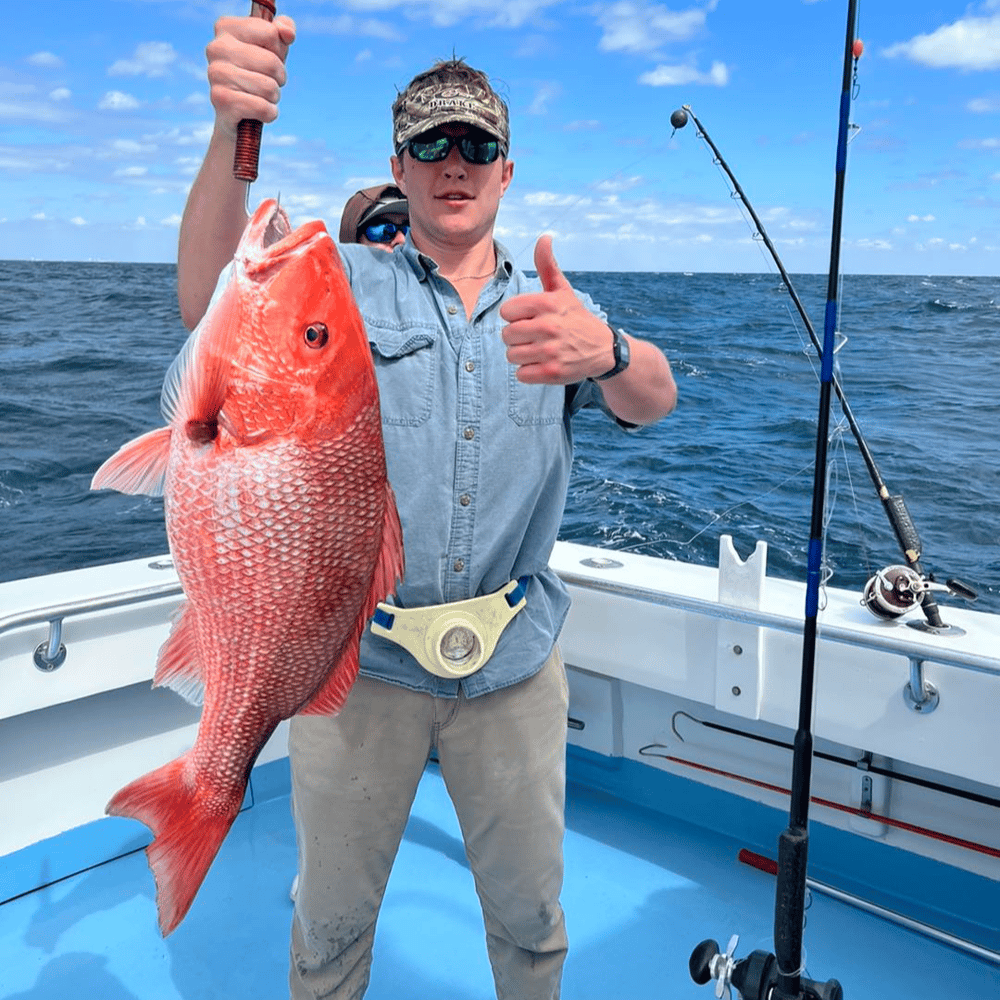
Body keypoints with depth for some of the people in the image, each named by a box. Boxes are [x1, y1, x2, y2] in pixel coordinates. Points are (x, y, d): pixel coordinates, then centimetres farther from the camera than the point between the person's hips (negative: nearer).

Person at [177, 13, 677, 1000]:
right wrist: (231, 132, -38)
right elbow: (211, 307, -20)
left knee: (530, 913, 17)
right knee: (331, 915, 16)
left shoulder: (551, 305, 5)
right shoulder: (344, 283, -1)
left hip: (514, 659, 2)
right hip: (361, 656, -1)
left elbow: (654, 399, -14)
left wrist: (603, 352, -38)